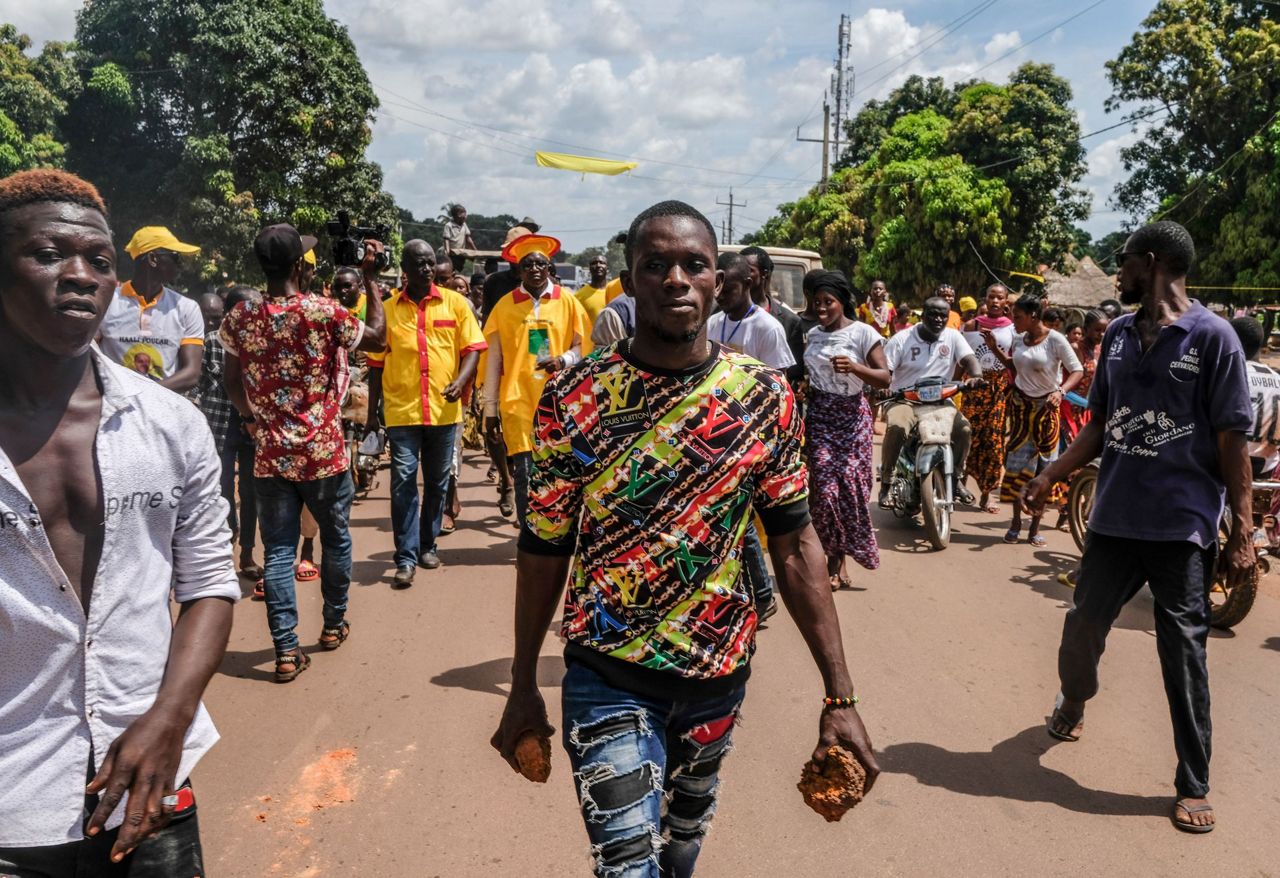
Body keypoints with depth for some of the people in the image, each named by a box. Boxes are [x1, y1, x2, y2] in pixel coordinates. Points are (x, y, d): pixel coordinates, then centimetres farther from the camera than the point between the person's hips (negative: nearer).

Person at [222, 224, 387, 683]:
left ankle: (286, 650, 5)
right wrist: (370, 276, 7)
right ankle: (333, 624, 33)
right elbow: (378, 337, 1)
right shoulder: (325, 312, -14)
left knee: (278, 550, 7)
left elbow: (232, 383, 7)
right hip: (324, 453, -2)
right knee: (336, 539, 18)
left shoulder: (240, 318, -2)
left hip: (270, 455, 2)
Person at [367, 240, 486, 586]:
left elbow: (472, 348, 2)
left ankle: (427, 545, 28)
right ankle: (406, 558, 0)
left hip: (444, 409, 1)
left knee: (437, 482, 12)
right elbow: (377, 364, 7)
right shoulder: (388, 310, 3)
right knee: (403, 481, -5)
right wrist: (372, 412, 7)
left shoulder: (454, 303, 3)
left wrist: (461, 380, -17)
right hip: (401, 410, -1)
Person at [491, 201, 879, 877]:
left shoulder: (764, 396, -7)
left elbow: (795, 546, -5)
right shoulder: (575, 397, -11)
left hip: (719, 671, 3)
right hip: (607, 678, -2)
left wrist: (839, 695, -8)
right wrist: (523, 687, 2)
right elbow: (544, 549, -3)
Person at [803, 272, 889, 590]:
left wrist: (854, 367, -29)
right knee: (824, 488, -5)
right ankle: (836, 558, 7)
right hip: (818, 417, 3)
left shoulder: (863, 333, -7)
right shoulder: (812, 334, 8)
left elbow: (884, 379, -13)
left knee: (850, 486, -2)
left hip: (851, 418, -3)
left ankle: (838, 557, 16)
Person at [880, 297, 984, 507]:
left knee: (963, 429, -21)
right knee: (896, 428, -33)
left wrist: (976, 376, -30)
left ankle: (957, 478, 3)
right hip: (905, 400, -3)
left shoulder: (953, 337, 6)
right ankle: (886, 483, -19)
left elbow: (969, 359, -7)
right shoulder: (902, 339, -2)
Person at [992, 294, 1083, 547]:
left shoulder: (1055, 339, -15)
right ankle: (1016, 521, 15)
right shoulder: (1018, 338, 1)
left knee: (1043, 463, 2)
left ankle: (1035, 526, 11)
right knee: (1017, 460, 4)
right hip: (1020, 404, 4)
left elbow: (1077, 371, -15)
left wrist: (1060, 391, -31)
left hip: (1047, 407, -4)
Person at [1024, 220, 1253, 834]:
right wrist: (1051, 477, 9)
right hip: (1115, 518, 5)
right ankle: (1074, 699, 45)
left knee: (1183, 652, 2)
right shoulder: (1118, 335, 9)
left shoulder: (1212, 336, -7)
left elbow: (1233, 442, -8)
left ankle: (1193, 785, 17)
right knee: (1083, 625, 13)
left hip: (1183, 527, -5)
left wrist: (1243, 531, -10)